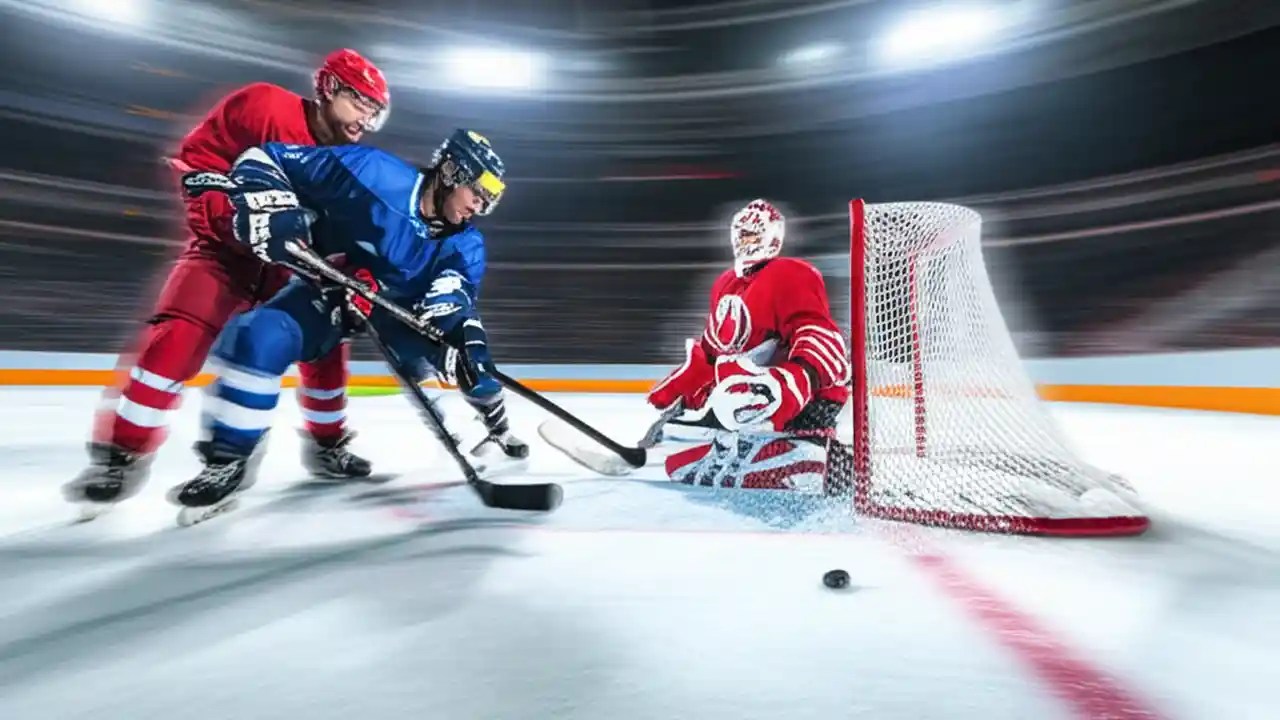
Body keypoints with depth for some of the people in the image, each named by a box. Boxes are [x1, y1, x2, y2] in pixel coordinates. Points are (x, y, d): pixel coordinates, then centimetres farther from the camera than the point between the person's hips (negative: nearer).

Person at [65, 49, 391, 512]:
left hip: (289, 264, 5)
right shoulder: (264, 106, -14)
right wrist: (233, 216, -23)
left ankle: (327, 443, 20)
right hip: (226, 248, -5)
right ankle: (123, 455, -9)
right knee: (178, 339, -21)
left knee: (324, 345, 2)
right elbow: (196, 157, -12)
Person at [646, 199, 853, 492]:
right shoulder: (725, 285, 15)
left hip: (802, 399, -8)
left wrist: (794, 382, -42)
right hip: (739, 396, 9)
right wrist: (674, 388, 16)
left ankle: (836, 465, -3)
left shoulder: (792, 275, -12)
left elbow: (823, 341, -26)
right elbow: (709, 351, 24)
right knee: (681, 462, 13)